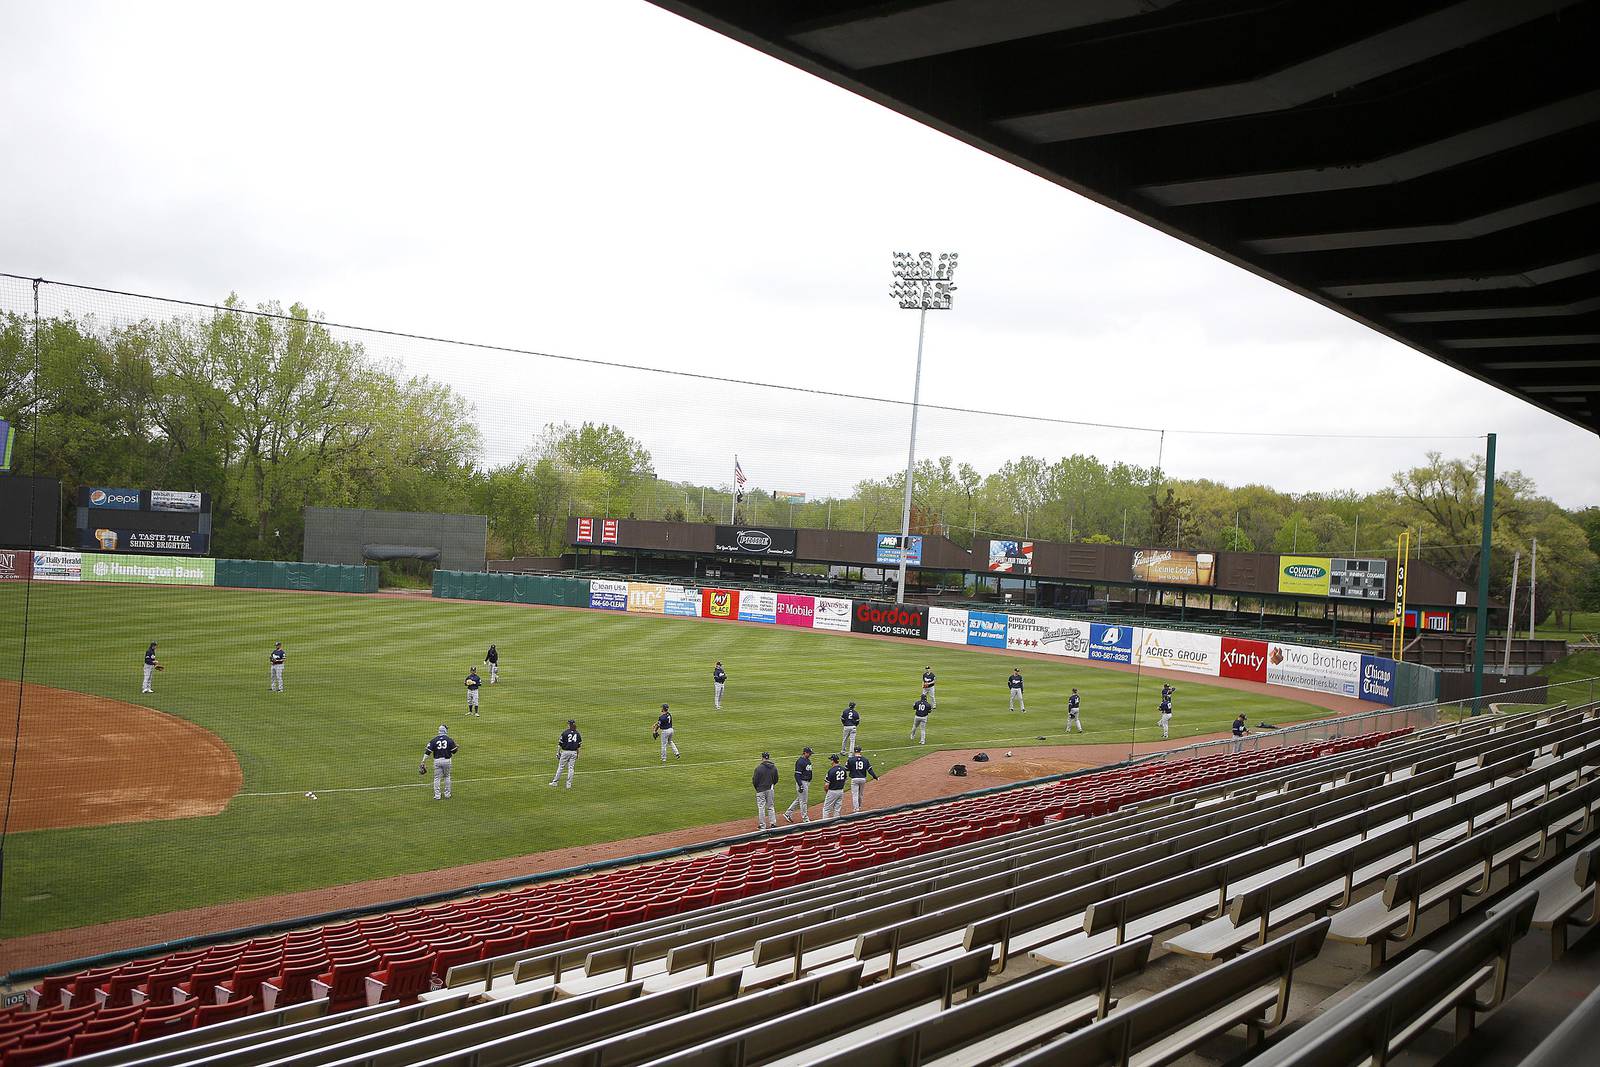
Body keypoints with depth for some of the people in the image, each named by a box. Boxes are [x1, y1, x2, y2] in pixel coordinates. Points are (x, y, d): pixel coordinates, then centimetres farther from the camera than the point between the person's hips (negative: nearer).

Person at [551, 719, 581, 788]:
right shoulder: (577, 734, 3)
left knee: (561, 767, 6)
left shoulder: (565, 733, -9)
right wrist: (578, 754, 16)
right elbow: (579, 746, 7)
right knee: (571, 768, 6)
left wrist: (558, 752, 0)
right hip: (574, 752, 3)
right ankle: (569, 784, 5)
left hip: (565, 752, -3)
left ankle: (555, 781, 13)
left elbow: (560, 744, -7)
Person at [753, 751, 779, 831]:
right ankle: (773, 823, 17)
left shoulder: (759, 767, -18)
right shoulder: (774, 767, -2)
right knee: (771, 806, 16)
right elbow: (776, 779, 6)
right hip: (770, 789, 5)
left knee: (761, 807, 4)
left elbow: (755, 780, -14)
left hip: (761, 790, -5)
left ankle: (762, 825, 8)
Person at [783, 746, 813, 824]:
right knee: (803, 801, 0)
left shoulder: (808, 760, 11)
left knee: (799, 800, 15)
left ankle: (787, 814, 23)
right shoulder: (800, 762, -18)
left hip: (807, 782, 10)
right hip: (802, 782, -10)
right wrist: (800, 786, -25)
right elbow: (797, 774, -21)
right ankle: (805, 819, 9)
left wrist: (809, 782, 21)